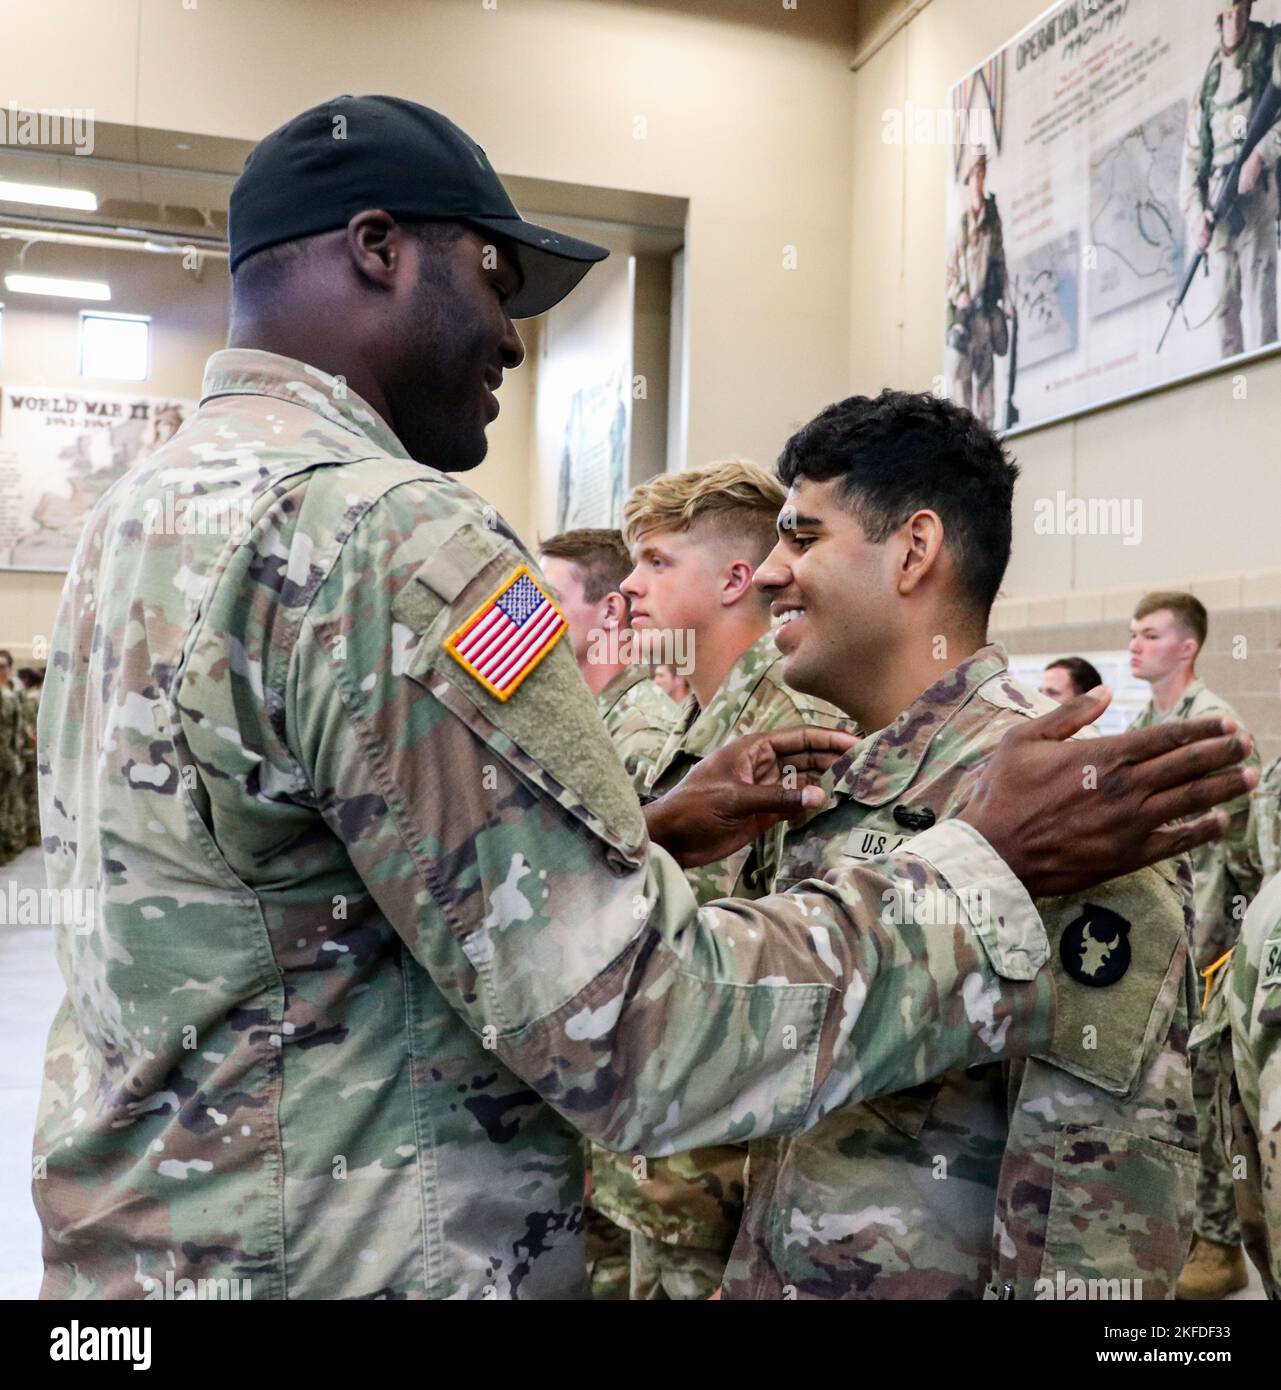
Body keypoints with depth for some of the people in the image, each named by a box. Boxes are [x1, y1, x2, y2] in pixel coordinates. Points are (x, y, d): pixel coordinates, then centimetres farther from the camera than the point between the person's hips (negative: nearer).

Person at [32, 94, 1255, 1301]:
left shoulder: (141, 509, 7)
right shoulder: (382, 528, -23)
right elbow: (641, 1036, -26)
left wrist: (644, 839, 7)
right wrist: (992, 869, -14)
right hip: (321, 1262, -9)